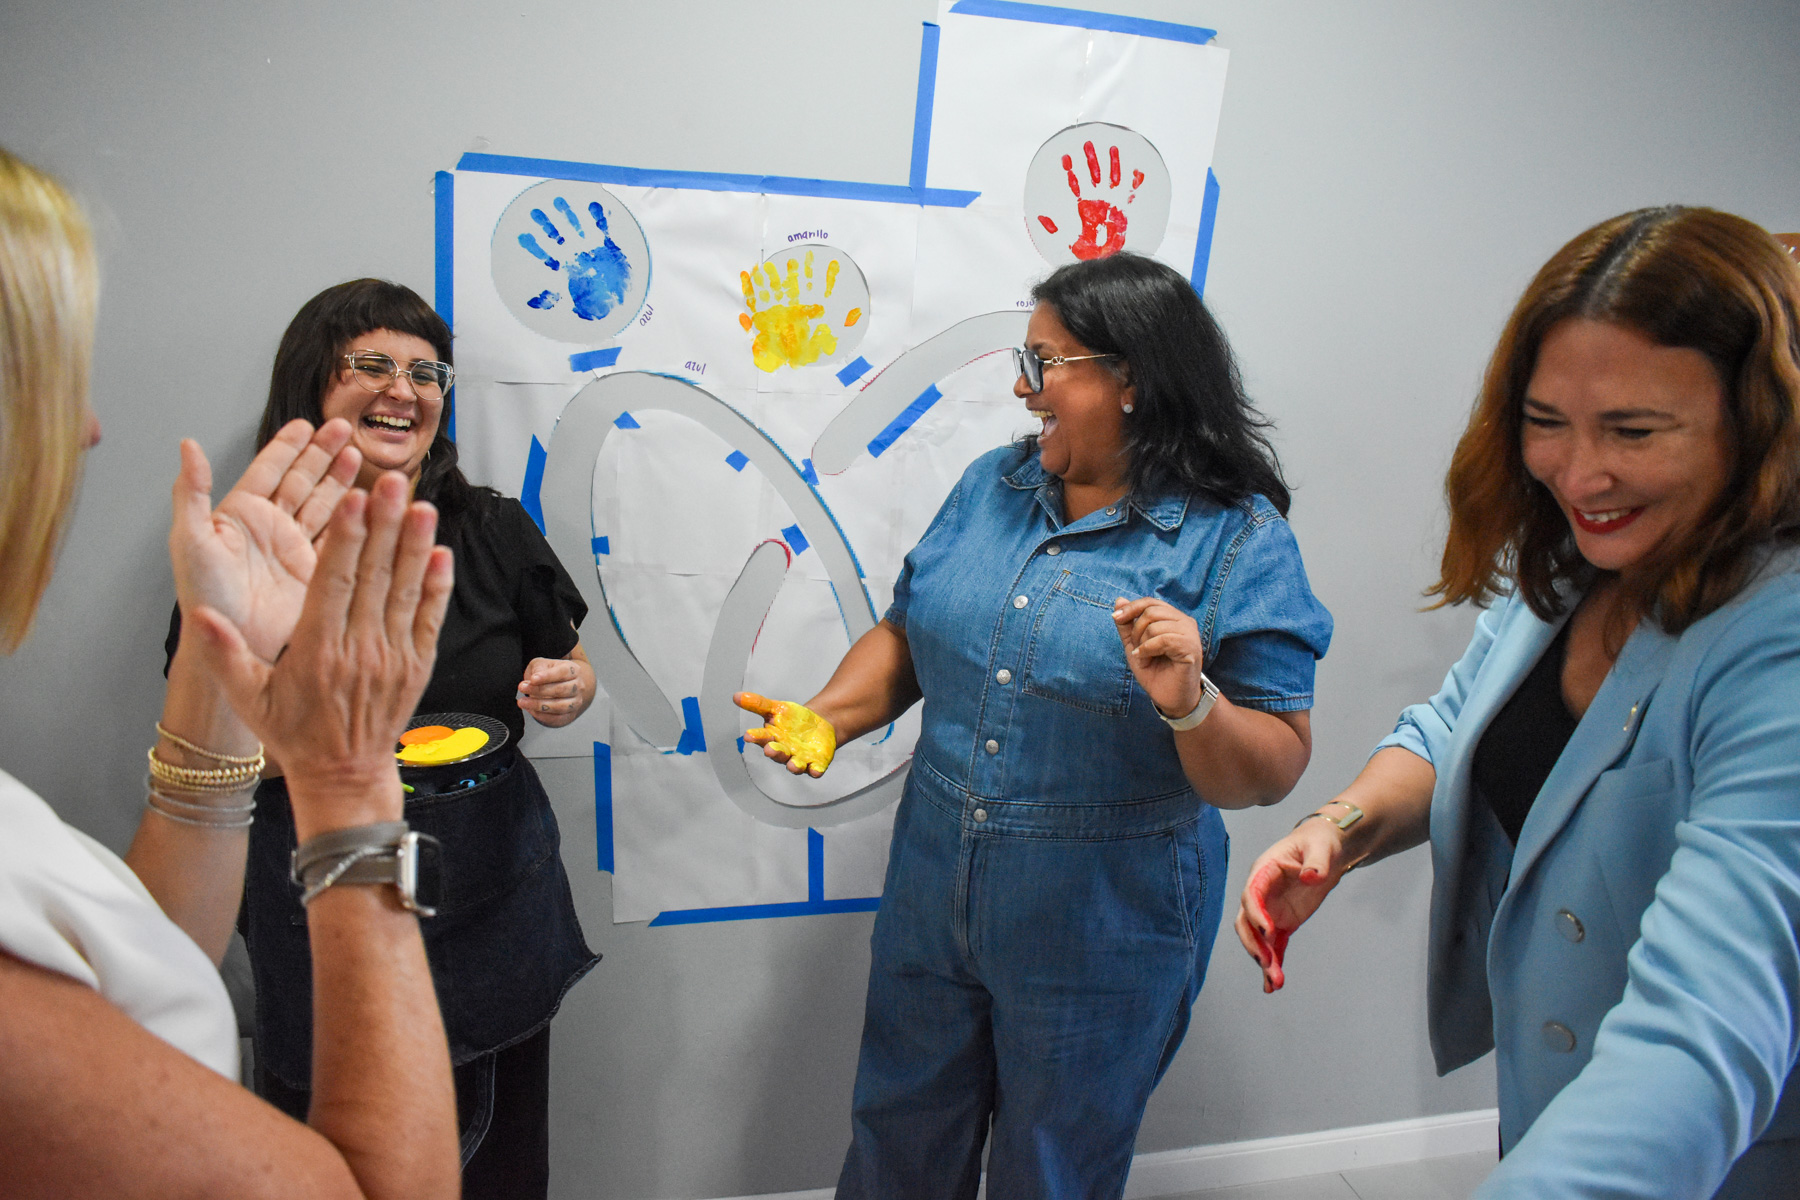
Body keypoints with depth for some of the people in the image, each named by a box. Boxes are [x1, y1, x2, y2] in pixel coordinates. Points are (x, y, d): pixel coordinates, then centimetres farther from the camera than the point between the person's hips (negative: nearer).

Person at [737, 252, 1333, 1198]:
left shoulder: (1238, 542, -14)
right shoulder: (992, 484, 2)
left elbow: (1275, 771, -15)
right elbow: (906, 635, 9)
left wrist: (1189, 704, -34)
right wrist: (829, 716, -8)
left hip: (1102, 940, -4)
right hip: (932, 900, 5)